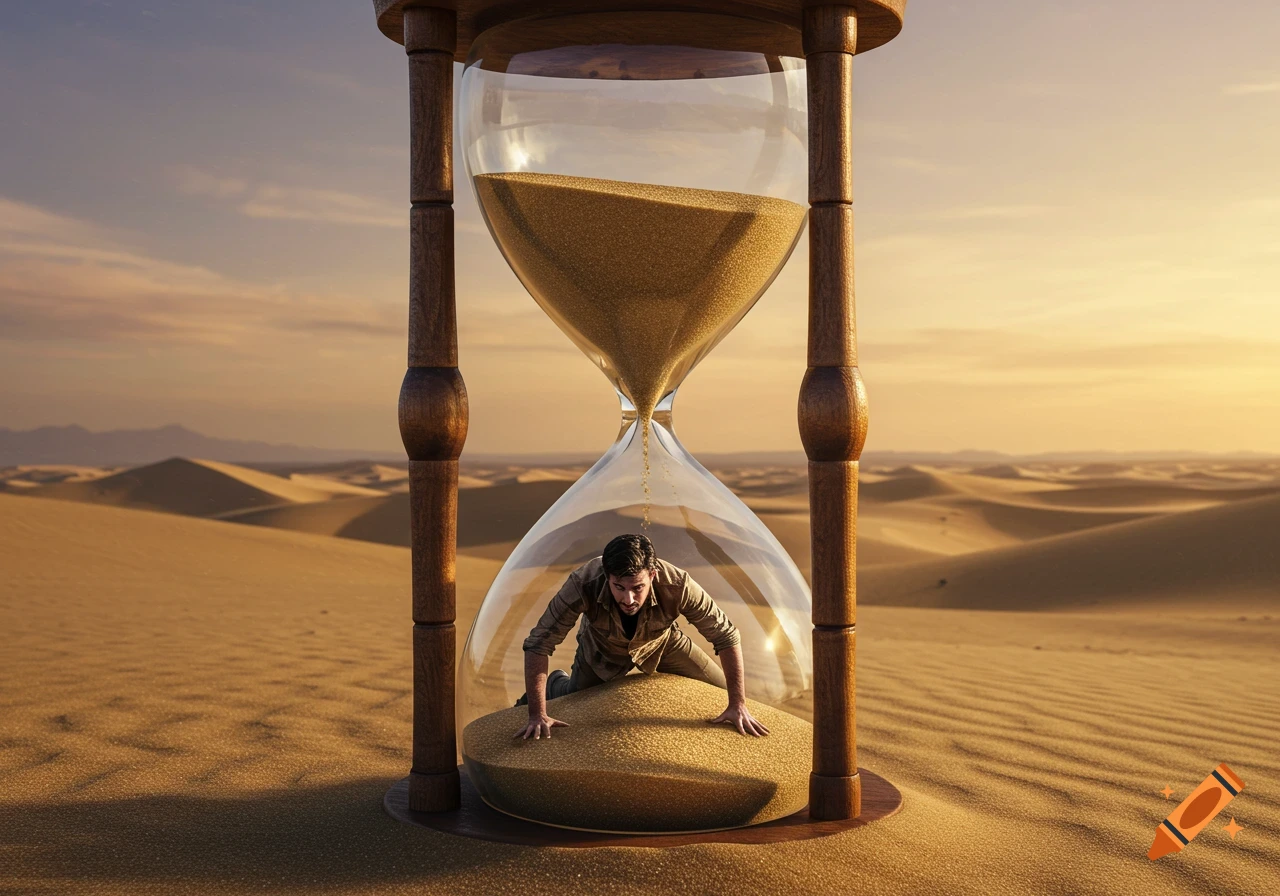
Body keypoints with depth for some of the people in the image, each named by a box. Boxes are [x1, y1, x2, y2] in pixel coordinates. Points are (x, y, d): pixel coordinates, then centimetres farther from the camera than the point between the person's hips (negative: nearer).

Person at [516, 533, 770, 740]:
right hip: (602, 649, -1)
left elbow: (727, 637, -28)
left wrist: (738, 705, -29)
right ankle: (556, 684, 44)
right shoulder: (583, 584, -43)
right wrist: (537, 714, -39)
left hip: (662, 643, 1)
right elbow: (539, 644, -35)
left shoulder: (677, 585, -41)